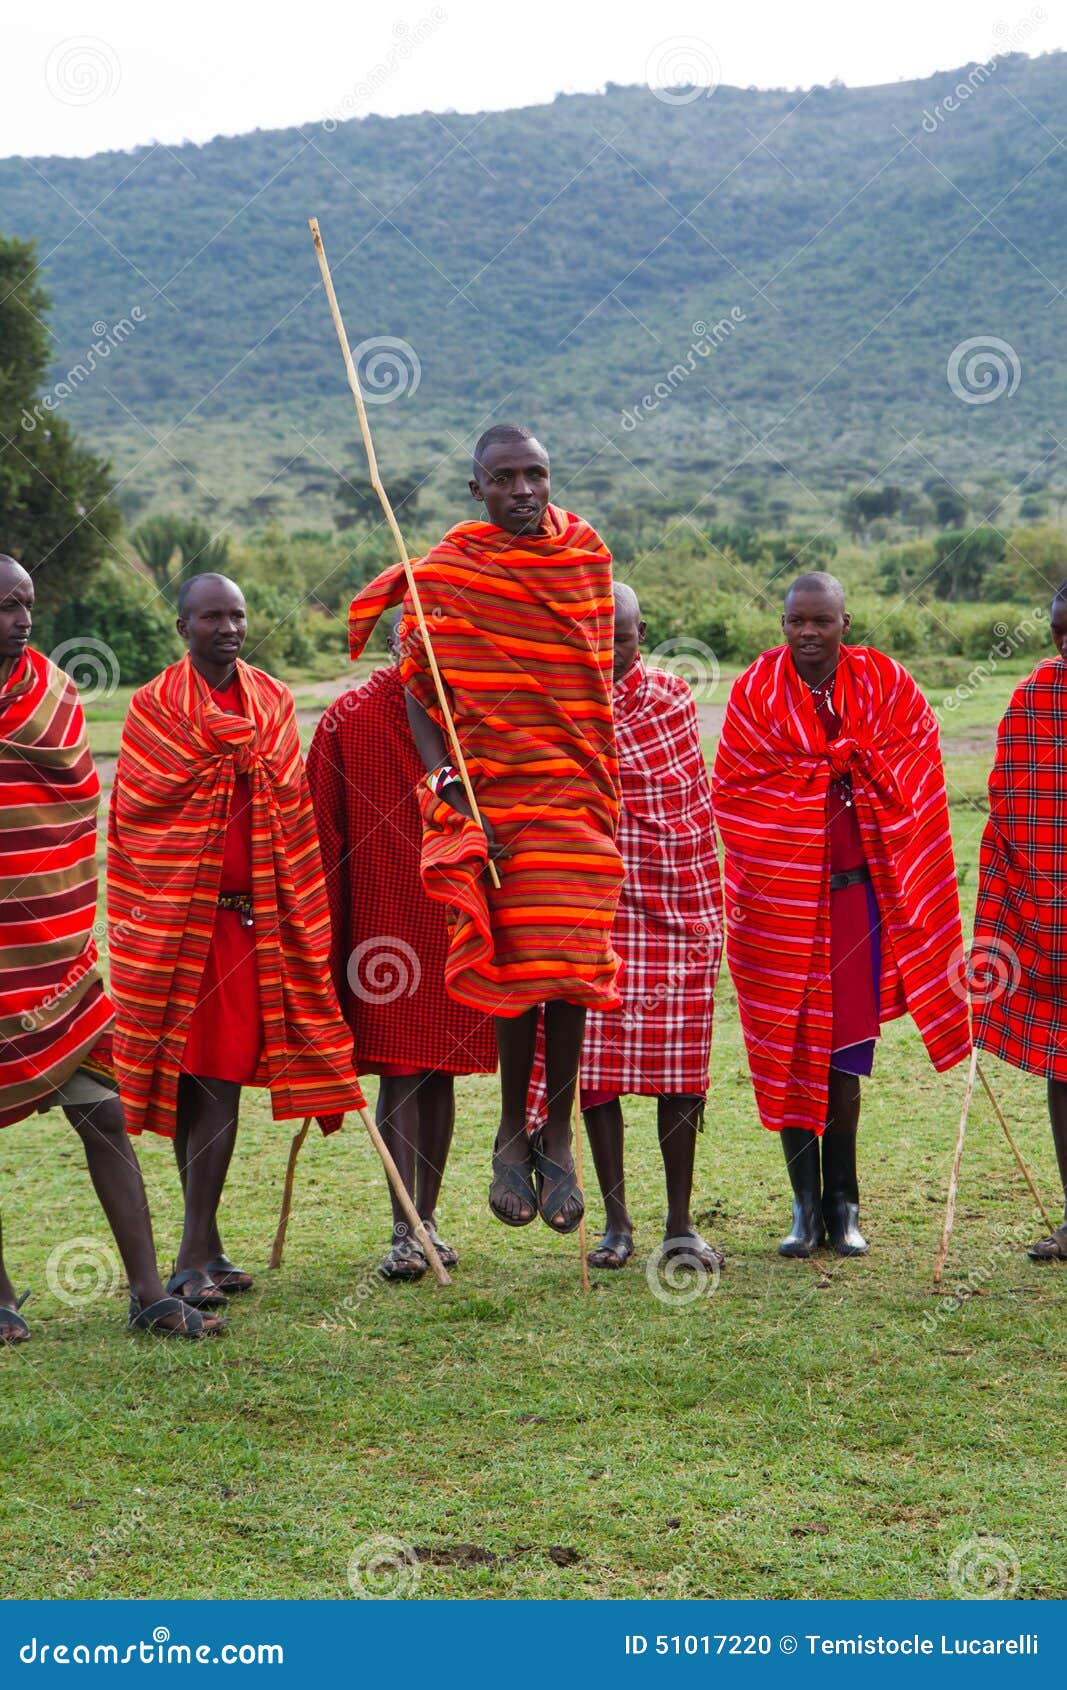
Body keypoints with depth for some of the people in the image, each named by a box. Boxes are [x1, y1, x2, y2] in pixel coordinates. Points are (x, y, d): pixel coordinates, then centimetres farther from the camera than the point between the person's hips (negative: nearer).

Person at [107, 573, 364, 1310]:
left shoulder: (273, 702, 10)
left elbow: (294, 816, 13)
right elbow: (132, 813, 2)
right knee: (186, 1074, 2)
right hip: (173, 918, -2)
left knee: (220, 1077, -3)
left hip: (252, 920, 2)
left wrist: (302, 926, 9)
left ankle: (196, 1256, -3)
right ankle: (205, 1247, 13)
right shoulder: (152, 707, 2)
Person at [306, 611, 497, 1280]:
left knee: (441, 1068, 9)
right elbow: (324, 835, 0)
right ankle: (404, 1233, -7)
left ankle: (426, 1220, 19)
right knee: (399, 1069, -7)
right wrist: (329, 935, -2)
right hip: (384, 921, -3)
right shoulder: (348, 719, -1)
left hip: (459, 921, 3)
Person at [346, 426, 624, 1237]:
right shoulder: (445, 573, -1)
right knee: (512, 963, -3)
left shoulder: (587, 555, 7)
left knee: (569, 963, -2)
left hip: (577, 793, 2)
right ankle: (512, 1132, 15)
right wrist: (442, 776, -11)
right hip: (490, 795, -2)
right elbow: (419, 686, 3)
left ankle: (557, 1135, 11)